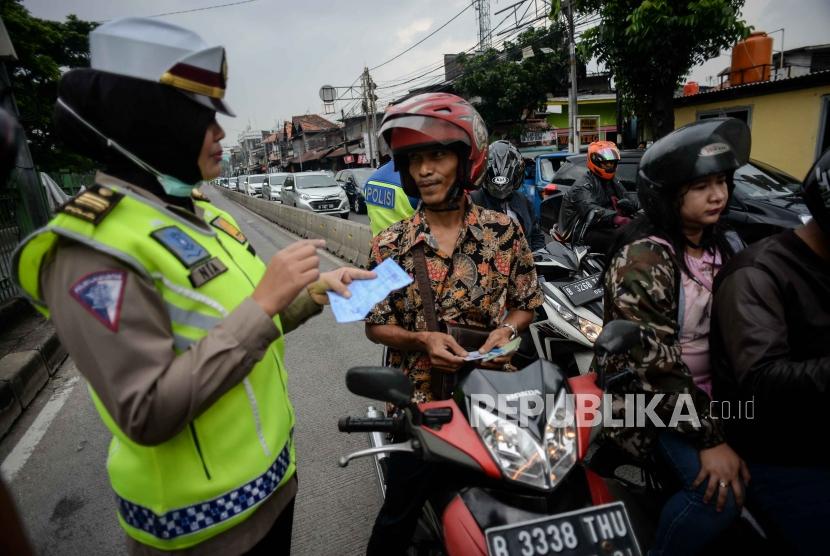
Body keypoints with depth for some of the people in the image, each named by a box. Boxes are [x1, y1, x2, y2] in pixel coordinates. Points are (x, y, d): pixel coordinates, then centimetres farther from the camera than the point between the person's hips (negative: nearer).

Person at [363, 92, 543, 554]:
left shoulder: (504, 232, -4)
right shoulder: (392, 244, -7)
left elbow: (527, 303, 6)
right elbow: (376, 326, -1)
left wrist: (506, 330, -14)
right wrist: (423, 339, -19)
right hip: (421, 396, 0)